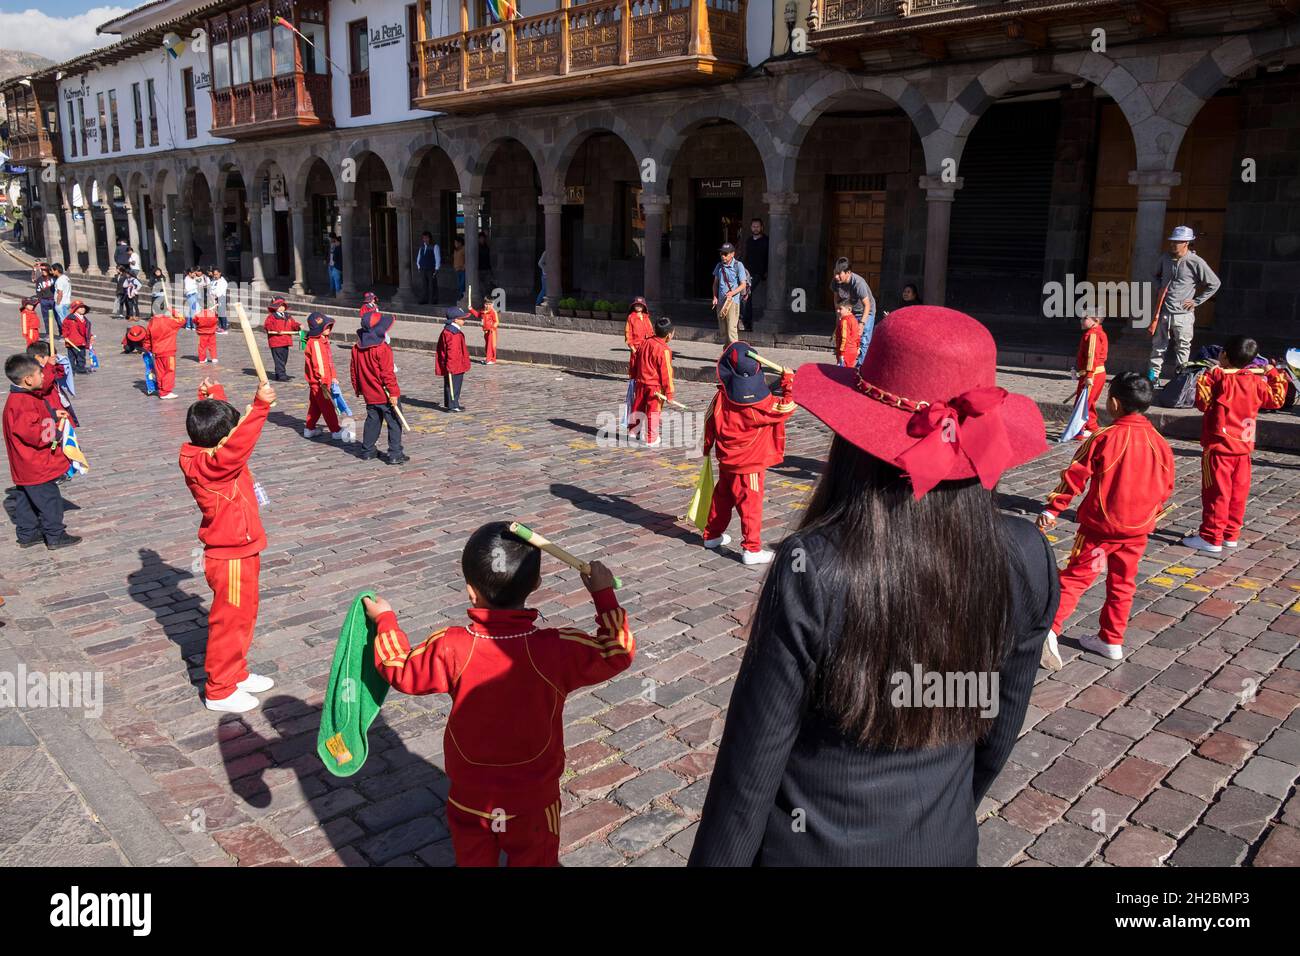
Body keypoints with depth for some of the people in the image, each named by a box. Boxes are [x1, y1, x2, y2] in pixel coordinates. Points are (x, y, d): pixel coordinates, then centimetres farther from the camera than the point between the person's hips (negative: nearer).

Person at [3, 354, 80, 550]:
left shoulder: (20, 398, 8)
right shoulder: (22, 403, -25)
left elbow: (36, 418, 23)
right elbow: (33, 433, -33)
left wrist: (53, 414, 9)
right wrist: (55, 430, -22)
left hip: (26, 467, 11)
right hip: (36, 466, -11)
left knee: (26, 500, 19)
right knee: (49, 499, 1)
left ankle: (27, 534, 31)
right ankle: (55, 536, 11)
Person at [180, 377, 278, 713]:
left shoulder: (206, 455, 0)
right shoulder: (211, 467, -28)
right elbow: (240, 444, -45)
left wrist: (212, 395, 12)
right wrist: (260, 405, -50)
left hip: (241, 553, 10)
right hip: (230, 559, -10)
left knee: (243, 618, 24)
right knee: (229, 622, 5)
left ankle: (236, 674, 40)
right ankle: (219, 691, 19)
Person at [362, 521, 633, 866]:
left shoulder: (451, 648, -21)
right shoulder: (558, 649, -24)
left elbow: (401, 671, -2)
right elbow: (617, 653, -9)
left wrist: (385, 622, 13)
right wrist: (604, 593, -1)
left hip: (470, 799, 1)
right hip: (534, 800, -1)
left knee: (473, 860, 24)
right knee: (534, 860, 21)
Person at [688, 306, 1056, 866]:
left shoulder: (812, 570, -28)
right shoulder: (1025, 561, -15)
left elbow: (752, 767, -19)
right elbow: (1000, 728, 1)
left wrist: (715, 856, -3)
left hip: (812, 849, -3)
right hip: (946, 846, 4)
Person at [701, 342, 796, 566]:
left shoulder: (721, 396, -7)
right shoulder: (760, 402, -20)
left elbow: (710, 423, 4)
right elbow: (786, 408, -13)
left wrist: (707, 446, 20)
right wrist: (788, 383, -3)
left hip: (726, 461, 5)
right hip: (750, 466, -5)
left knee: (722, 497, 21)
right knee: (750, 505, -1)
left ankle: (712, 535, 34)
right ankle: (751, 549, 1)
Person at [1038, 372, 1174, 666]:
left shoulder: (1103, 438, -14)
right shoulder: (1159, 443, 0)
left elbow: (1075, 476, -13)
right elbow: (1166, 487, 9)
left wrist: (1052, 509, -7)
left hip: (1100, 525, -4)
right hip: (1137, 530, 4)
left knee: (1076, 576, 1)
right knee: (1122, 584, 16)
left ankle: (1050, 628, -14)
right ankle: (1112, 641, 22)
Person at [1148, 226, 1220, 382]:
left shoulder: (1196, 262, -10)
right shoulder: (1165, 258, 4)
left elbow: (1214, 284, -2)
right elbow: (1156, 275, 25)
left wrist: (1196, 301, -4)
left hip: (1183, 313, -4)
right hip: (1163, 311, 4)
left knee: (1183, 347, 3)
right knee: (1158, 344, 9)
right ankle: (1153, 374, 16)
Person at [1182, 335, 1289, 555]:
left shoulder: (1219, 378, -15)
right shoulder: (1257, 382, 3)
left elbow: (1203, 402, -16)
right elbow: (1276, 399, 17)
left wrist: (1206, 377, -14)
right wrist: (1274, 374, 27)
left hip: (1218, 448, -6)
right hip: (1243, 448, 6)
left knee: (1216, 493, -3)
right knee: (1238, 493, 12)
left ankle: (1211, 538, -1)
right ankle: (1231, 535, 20)